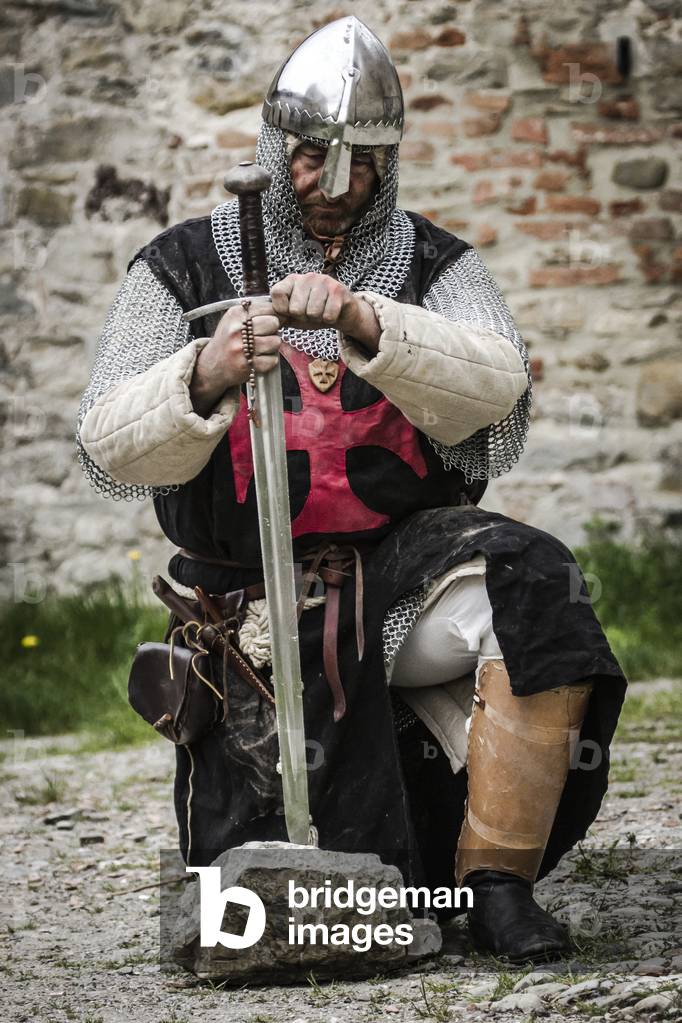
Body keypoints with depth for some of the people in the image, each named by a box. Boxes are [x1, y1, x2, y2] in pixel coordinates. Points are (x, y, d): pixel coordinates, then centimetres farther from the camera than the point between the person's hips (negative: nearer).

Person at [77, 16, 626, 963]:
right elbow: (110, 452, -6)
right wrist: (203, 380, -27)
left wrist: (365, 323, -33)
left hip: (403, 560, 0)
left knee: (535, 591, -33)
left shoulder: (436, 267, 5)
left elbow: (493, 390, -16)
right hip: (255, 594, 0)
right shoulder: (183, 270, 4)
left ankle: (497, 882, -24)